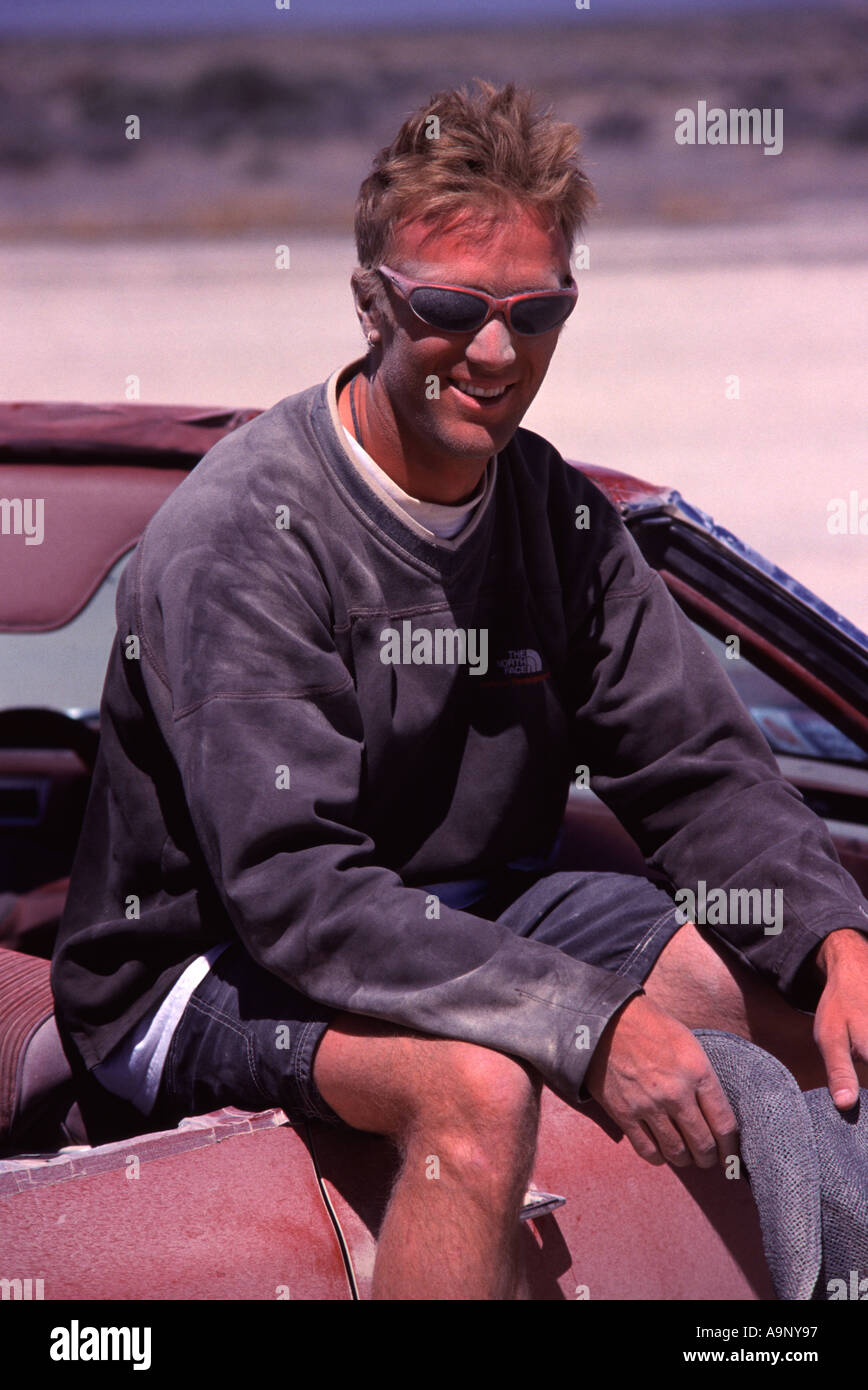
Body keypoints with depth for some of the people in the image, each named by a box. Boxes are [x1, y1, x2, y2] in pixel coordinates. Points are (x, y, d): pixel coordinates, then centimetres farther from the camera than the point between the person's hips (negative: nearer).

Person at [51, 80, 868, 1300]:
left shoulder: (559, 514, 3)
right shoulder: (238, 537, -20)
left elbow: (702, 772, 0)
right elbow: (290, 888, -29)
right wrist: (592, 1024, -38)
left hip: (477, 915, 7)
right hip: (213, 967, -7)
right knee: (476, 1083, -37)